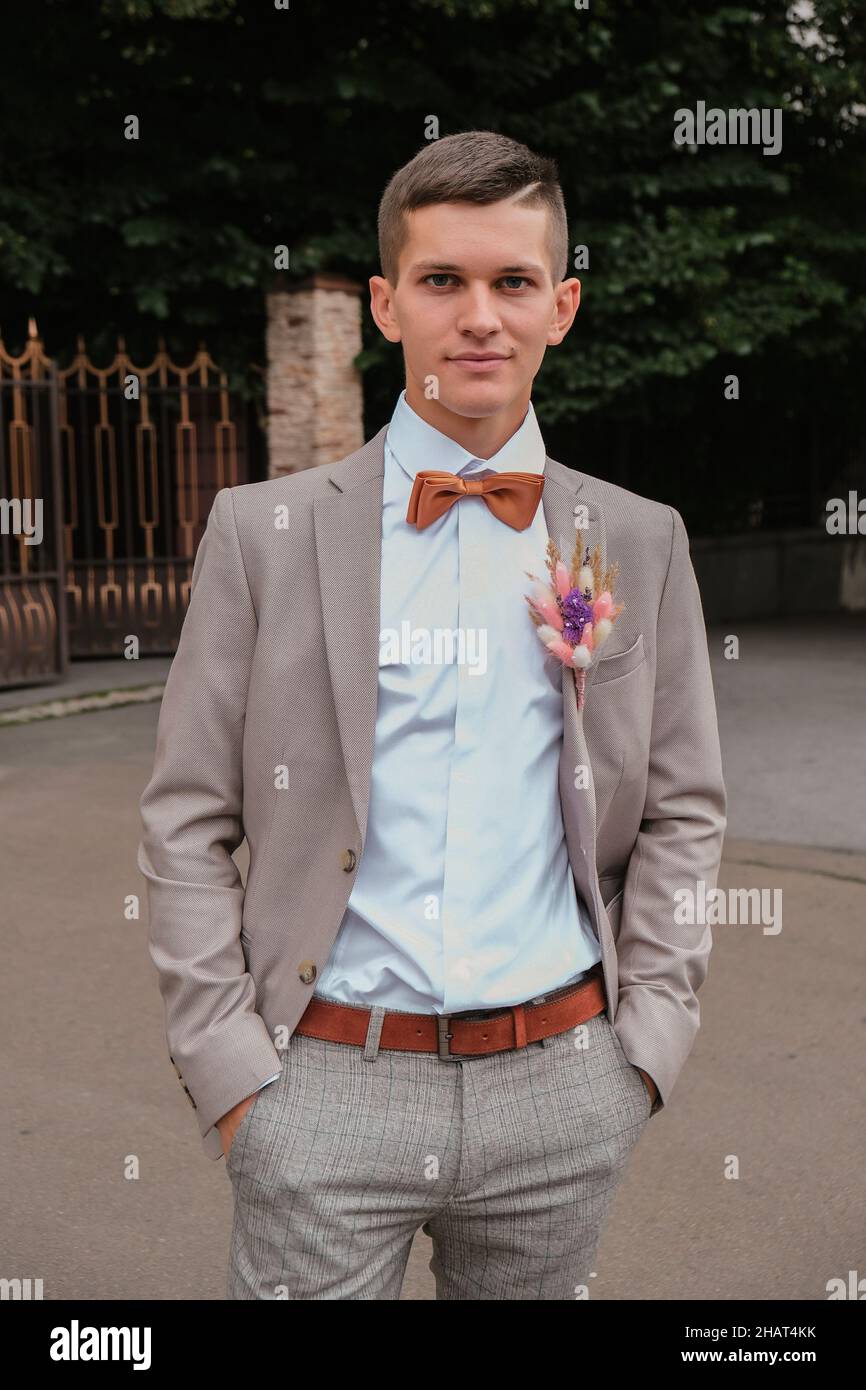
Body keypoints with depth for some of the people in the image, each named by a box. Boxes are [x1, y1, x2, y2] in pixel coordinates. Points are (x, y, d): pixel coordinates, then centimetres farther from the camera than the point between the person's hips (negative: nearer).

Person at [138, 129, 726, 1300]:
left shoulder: (640, 543, 4)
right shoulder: (264, 533, -1)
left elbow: (682, 814, 8)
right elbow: (187, 821, -1)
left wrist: (647, 1038, 1)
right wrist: (227, 1064, -5)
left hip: (563, 1092, 2)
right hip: (326, 1083, -1)